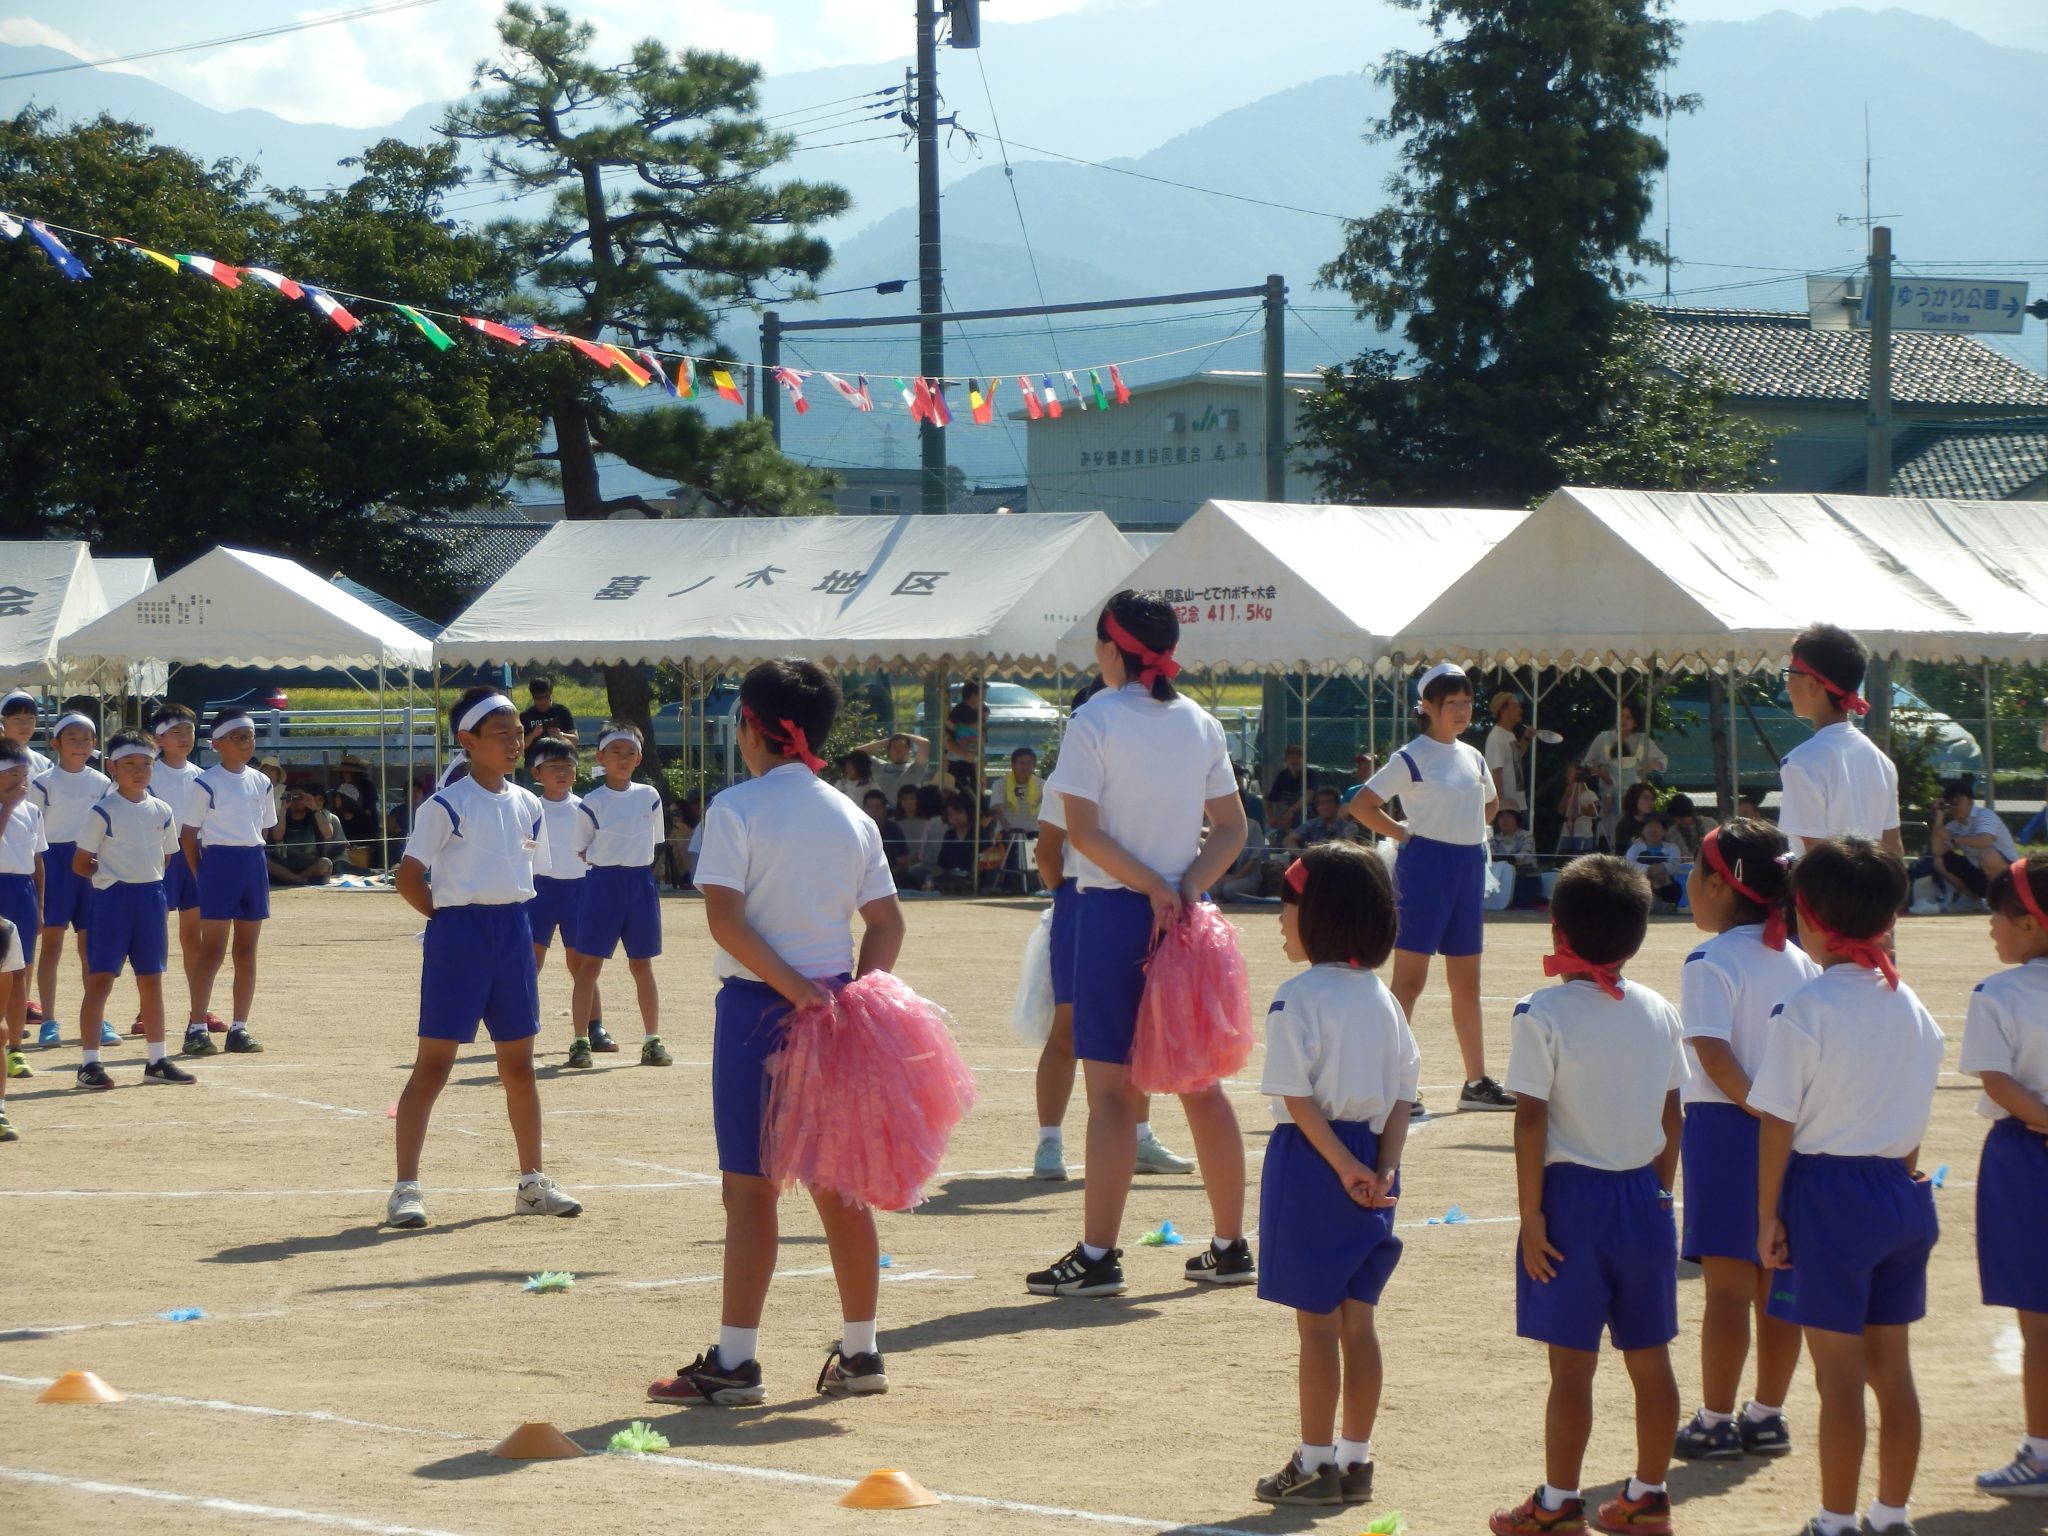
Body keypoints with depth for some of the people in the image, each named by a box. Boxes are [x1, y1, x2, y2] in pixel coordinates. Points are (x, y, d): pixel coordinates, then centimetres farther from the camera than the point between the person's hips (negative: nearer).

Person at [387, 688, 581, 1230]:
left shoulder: (528, 807, 9)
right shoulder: (447, 806, -10)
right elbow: (409, 876, -9)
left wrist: (507, 913, 10)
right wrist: (450, 918, -7)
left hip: (513, 931, 6)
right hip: (459, 934, -6)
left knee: (518, 1063, 12)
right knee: (434, 1064, -5)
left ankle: (532, 1182, 21)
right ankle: (406, 1188, -3)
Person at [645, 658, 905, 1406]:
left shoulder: (736, 809, -7)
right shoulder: (852, 816, 9)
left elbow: (725, 919, -17)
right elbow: (887, 924, 6)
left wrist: (793, 989, -17)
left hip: (758, 1006, -5)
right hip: (836, 1002, 5)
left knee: (750, 1183, -3)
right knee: (840, 1186, 11)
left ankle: (734, 1362, -3)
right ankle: (860, 1353, 15)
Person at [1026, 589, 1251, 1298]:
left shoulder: (1095, 722, -8)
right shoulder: (1200, 723, 8)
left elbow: (1083, 830, -15)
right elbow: (1232, 828, 6)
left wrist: (1154, 889, -12)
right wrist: (1185, 888, -6)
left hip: (1114, 913, -5)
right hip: (1186, 915, 5)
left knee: (1110, 1088, -4)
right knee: (1201, 1084, 11)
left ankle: (1097, 1257, -5)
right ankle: (1230, 1247, 15)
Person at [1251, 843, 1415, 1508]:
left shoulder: (1299, 997, -13)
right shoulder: (1381, 997, 8)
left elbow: (1297, 1098, -17)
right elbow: (1402, 1096, 5)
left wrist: (1345, 1167, -14)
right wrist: (1381, 1167, -2)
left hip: (1313, 1157, -7)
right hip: (1368, 1161, 7)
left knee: (1316, 1322, 0)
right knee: (1358, 1319, 11)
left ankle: (1316, 1464, 5)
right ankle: (1355, 1459, 15)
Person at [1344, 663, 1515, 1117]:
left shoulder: (1473, 758, 12)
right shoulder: (1412, 758, -8)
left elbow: (1488, 804, 30)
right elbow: (1362, 804, -11)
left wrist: (1466, 829, 14)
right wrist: (1403, 832, -9)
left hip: (1469, 866, 7)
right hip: (1424, 865, -7)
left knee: (1467, 983, 11)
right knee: (1409, 980, -7)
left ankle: (1477, 1082, 17)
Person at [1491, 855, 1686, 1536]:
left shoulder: (1543, 1015, -12)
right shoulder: (1659, 1012, 4)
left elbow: (1531, 1123, -14)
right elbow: (1671, 1117, 8)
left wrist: (1531, 1215, -9)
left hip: (1573, 1197, -5)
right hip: (1642, 1197, 5)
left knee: (1572, 1363, 0)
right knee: (1650, 1357, 11)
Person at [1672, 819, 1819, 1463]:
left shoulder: (1709, 963, -11)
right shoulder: (1798, 962, 8)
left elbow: (1713, 1054, -21)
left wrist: (1756, 1107, -14)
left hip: (1725, 1123, -6)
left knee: (1727, 1283, -1)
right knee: (1778, 1279, 11)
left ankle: (1716, 1423, 4)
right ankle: (1767, 1416, 19)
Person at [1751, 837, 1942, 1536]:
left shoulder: (1805, 1011, -14)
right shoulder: (1910, 1006, 4)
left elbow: (1777, 1124, -12)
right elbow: (1916, 1113, 11)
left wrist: (1767, 1214, -5)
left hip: (1827, 1190, -6)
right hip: (1900, 1191, 6)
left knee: (1839, 1375, 1)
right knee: (1892, 1367, 13)